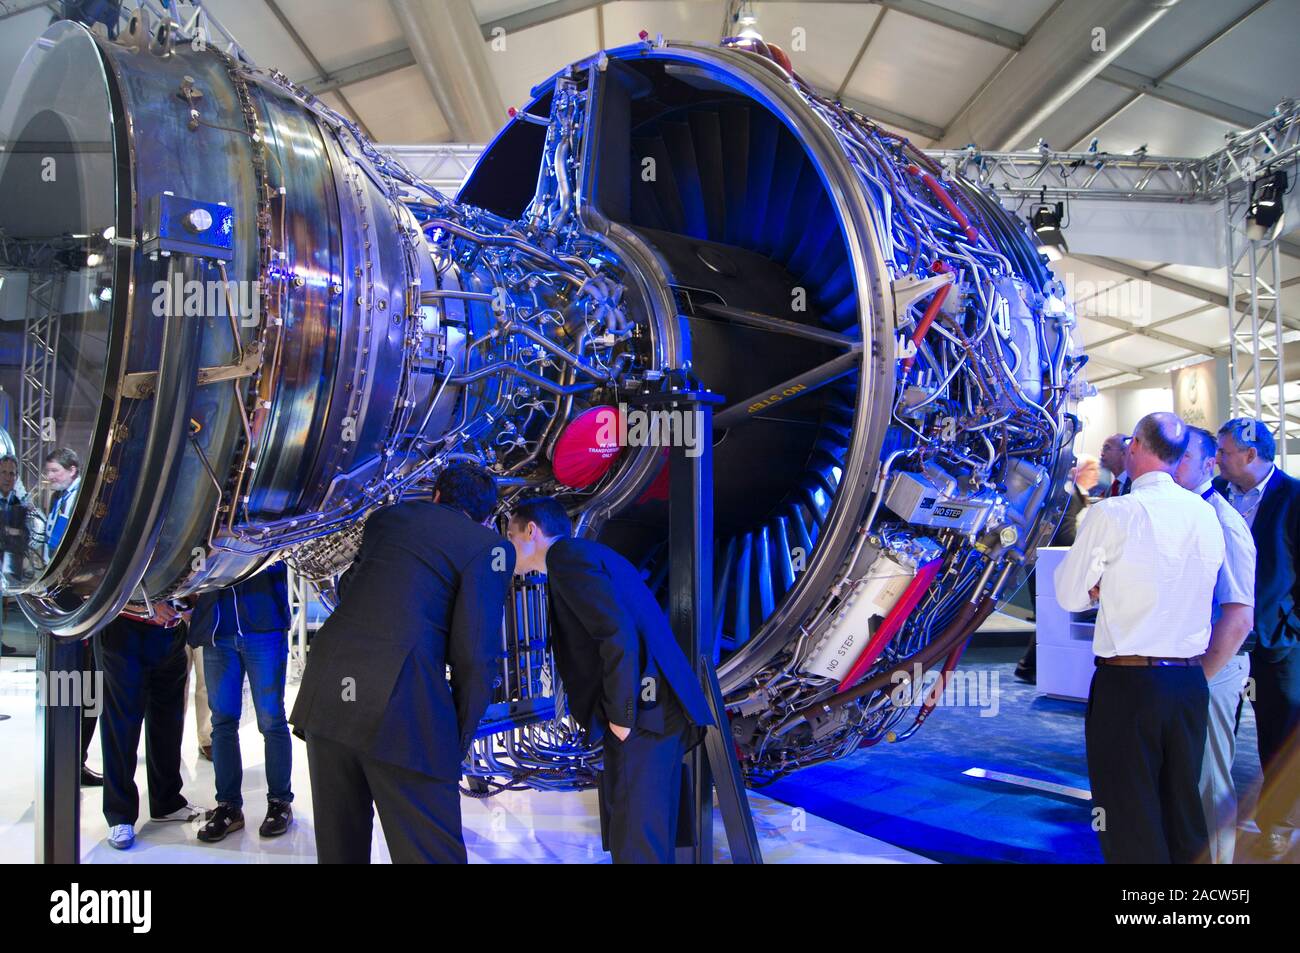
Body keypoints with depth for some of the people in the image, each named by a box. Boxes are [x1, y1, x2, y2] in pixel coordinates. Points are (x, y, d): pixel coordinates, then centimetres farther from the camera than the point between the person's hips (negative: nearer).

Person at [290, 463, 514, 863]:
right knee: (431, 852, 2)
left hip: (326, 687, 6)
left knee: (339, 847, 19)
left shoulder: (387, 515, 19)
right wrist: (458, 738, 4)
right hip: (401, 700, -6)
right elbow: (475, 654, -5)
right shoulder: (489, 545, 2)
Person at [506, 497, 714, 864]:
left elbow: (619, 634, -18)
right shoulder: (586, 555, 24)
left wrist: (621, 715, -15)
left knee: (635, 846, -7)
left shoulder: (567, 555, -5)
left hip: (642, 713, -10)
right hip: (656, 711, 10)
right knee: (651, 839, 16)